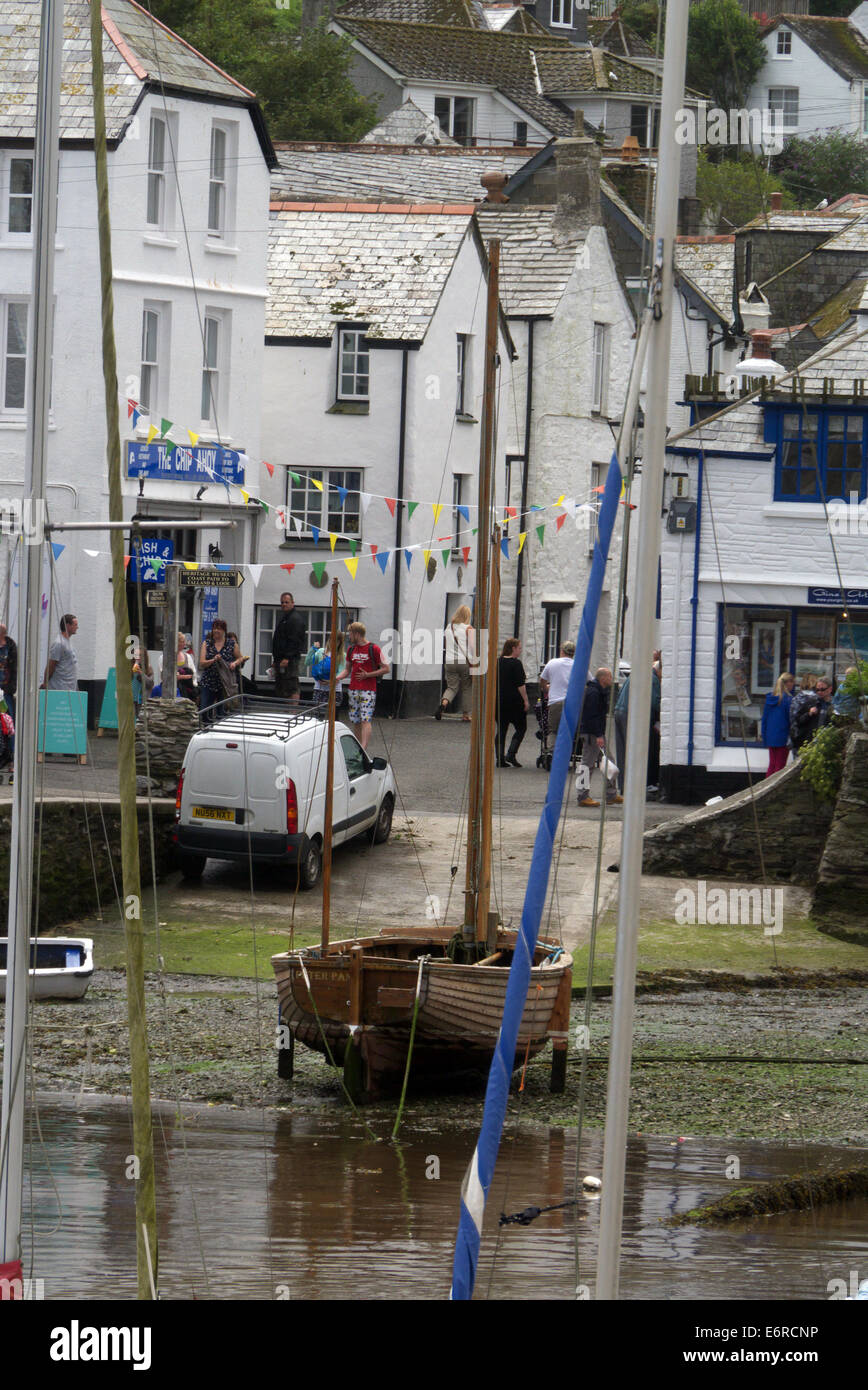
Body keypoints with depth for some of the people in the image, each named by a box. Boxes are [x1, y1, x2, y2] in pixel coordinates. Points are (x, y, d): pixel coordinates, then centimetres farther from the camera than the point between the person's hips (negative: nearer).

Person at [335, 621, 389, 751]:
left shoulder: (373, 648, -6)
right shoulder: (351, 649, 14)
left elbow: (386, 669, -4)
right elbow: (347, 670, 21)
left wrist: (367, 675, -12)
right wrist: (337, 678, 2)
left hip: (368, 690, -6)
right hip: (353, 689, 6)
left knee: (365, 720, -15)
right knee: (356, 720, 6)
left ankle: (363, 749, -24)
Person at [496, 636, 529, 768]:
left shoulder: (498, 663, 8)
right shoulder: (516, 663, -11)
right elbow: (520, 684, -15)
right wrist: (526, 700, -11)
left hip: (499, 701, 6)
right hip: (514, 701, -6)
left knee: (501, 729, 9)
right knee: (521, 728, 3)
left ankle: (500, 758, 5)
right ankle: (511, 755, -10)